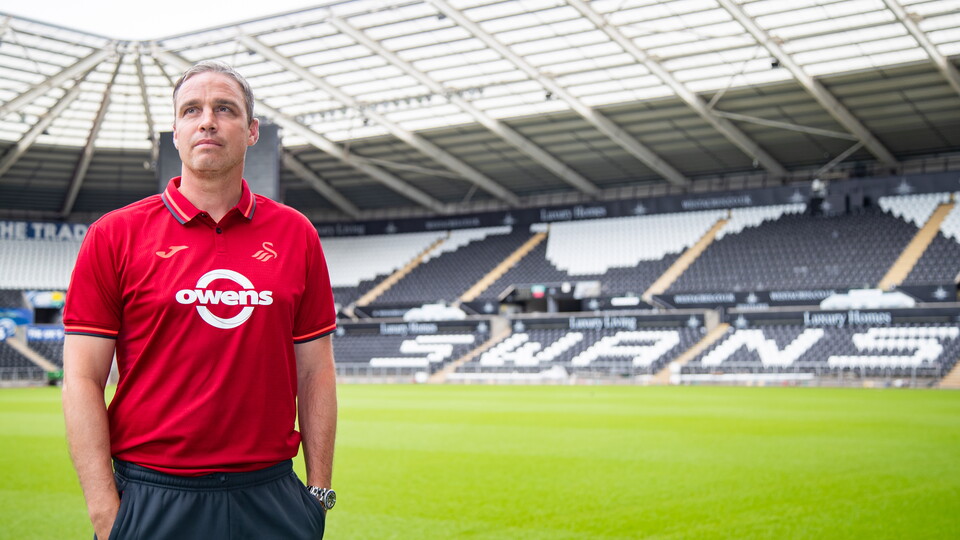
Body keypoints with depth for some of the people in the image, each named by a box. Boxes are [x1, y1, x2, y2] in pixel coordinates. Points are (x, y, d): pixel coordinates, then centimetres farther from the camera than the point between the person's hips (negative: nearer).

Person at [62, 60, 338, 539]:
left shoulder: (296, 234, 6)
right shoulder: (114, 235, 0)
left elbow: (314, 373, 7)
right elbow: (82, 379, -3)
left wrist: (319, 491, 4)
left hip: (270, 499, 2)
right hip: (151, 497, -2)